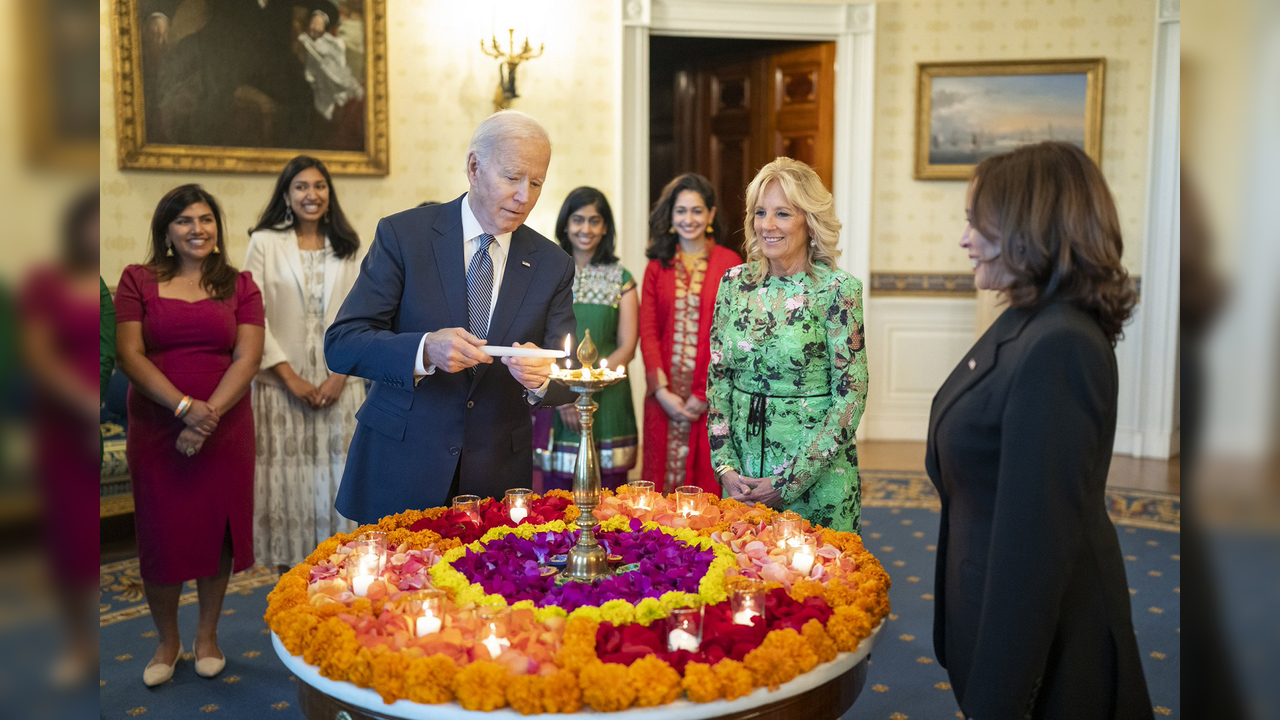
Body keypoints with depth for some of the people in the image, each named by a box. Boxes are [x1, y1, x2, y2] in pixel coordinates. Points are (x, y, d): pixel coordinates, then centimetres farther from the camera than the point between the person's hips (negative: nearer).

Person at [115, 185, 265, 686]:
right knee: (160, 536, 6)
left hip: (225, 432, 1)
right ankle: (167, 641, 26)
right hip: (155, 431, 0)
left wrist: (209, 414, -17)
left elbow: (248, 359, -5)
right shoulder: (138, 281, 3)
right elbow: (129, 354, -6)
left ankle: (207, 634, 27)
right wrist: (185, 407, -18)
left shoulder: (240, 286, 4)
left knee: (217, 530, 8)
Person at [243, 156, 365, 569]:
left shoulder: (348, 248, 9)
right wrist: (290, 377, -9)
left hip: (338, 383, 2)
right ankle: (291, 566, 12)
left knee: (337, 473, 3)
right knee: (289, 475, 1)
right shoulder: (264, 243, 1)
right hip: (281, 383, -2)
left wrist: (340, 375, -6)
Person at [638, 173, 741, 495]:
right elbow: (648, 332, 4)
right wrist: (662, 390, -7)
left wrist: (705, 393, -11)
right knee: (662, 479, 6)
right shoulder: (657, 266, 9)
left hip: (712, 395, -2)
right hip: (665, 394, 3)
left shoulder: (729, 263, 0)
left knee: (707, 477, 1)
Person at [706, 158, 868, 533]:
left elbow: (851, 396, -12)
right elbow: (718, 379, 6)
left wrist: (790, 481, -14)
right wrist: (725, 465, -4)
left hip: (816, 477, -4)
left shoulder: (837, 289, -10)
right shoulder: (734, 283, 3)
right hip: (742, 471, 4)